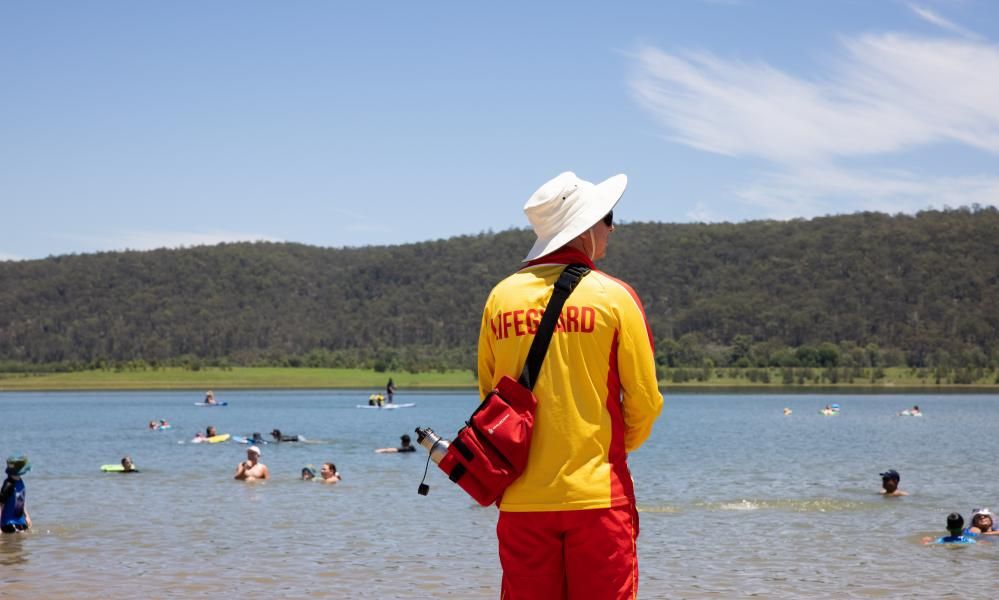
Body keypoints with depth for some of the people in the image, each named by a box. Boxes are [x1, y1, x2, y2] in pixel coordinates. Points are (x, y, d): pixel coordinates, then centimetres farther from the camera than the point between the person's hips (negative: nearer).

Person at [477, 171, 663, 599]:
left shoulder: (501, 297, 3)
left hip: (523, 498, 3)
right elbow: (644, 400, -2)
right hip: (597, 494, -3)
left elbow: (487, 394, 11)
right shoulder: (613, 296, -6)